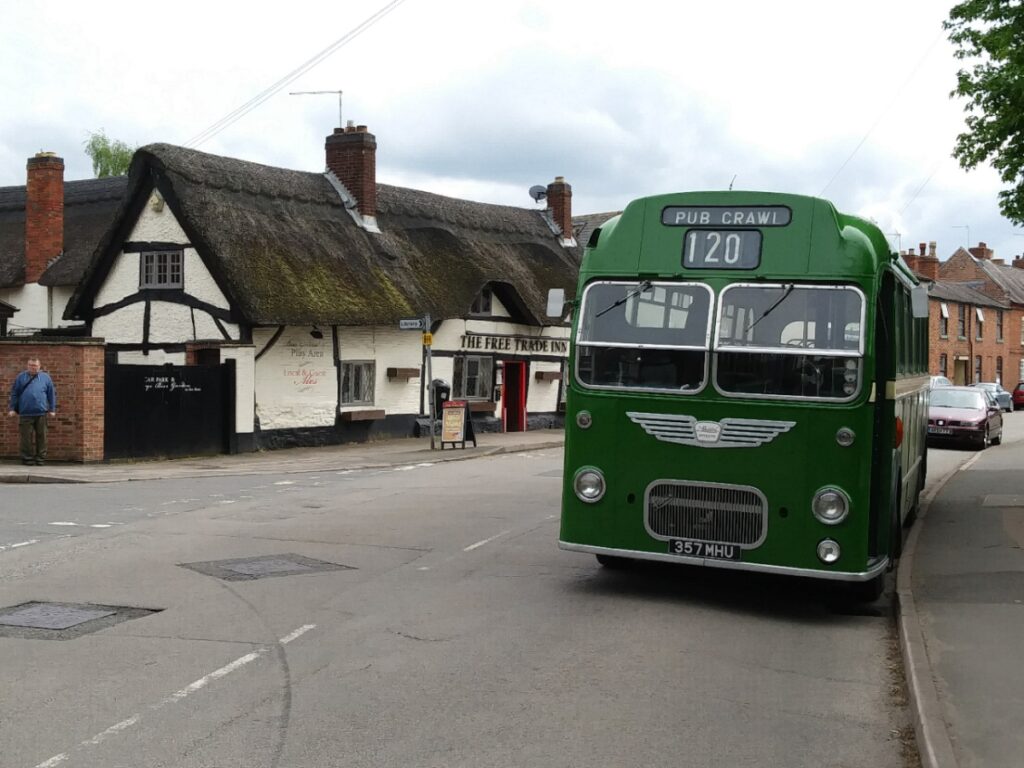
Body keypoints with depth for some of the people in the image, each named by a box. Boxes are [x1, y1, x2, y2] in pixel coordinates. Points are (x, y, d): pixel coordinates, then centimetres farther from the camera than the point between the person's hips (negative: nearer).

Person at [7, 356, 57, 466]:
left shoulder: (45, 377, 7)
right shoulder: (20, 377, 7)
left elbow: (51, 394, 10)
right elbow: (14, 394, 9)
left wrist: (52, 409, 7)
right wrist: (12, 409, 4)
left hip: (41, 413, 0)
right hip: (25, 413, 0)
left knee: (41, 436, 3)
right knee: (26, 437, 1)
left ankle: (40, 458, 10)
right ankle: (27, 458, 8)